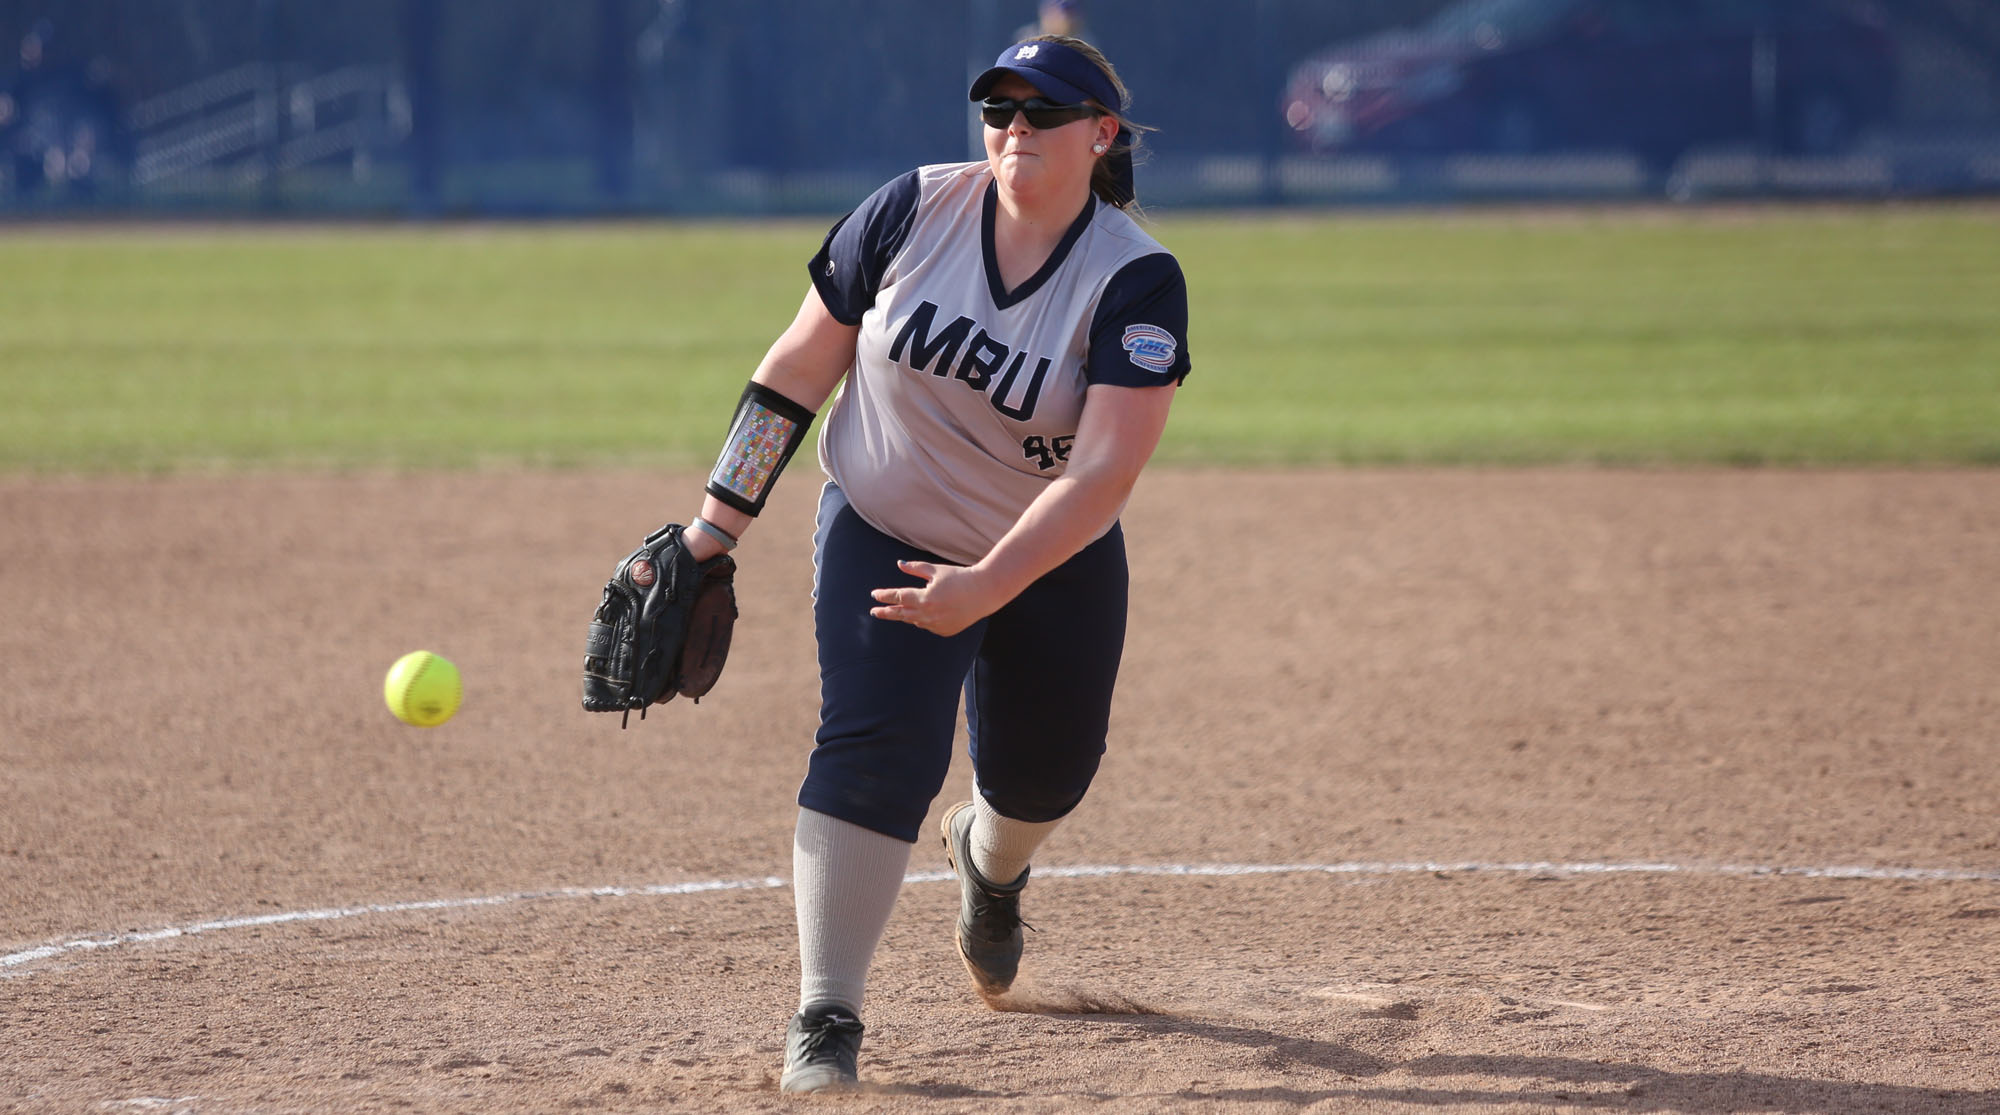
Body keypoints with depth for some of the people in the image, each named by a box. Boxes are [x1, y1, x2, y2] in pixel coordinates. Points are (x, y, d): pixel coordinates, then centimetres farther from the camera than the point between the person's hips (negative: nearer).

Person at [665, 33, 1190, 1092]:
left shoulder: (1137, 281, -21)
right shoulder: (914, 211, -15)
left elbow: (1105, 470, -30)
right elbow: (802, 364, -6)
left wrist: (987, 586, -40)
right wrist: (717, 525, -7)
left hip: (1054, 562, 1)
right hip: (885, 532, 0)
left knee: (1041, 772, 14)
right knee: (875, 743, -20)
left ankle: (988, 856, 54)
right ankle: (823, 1021, -20)